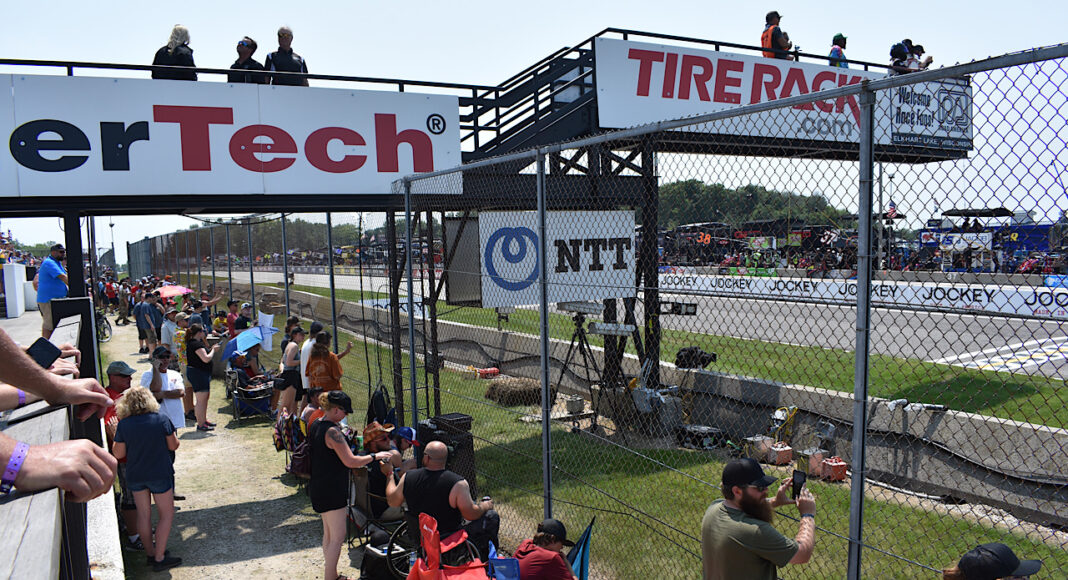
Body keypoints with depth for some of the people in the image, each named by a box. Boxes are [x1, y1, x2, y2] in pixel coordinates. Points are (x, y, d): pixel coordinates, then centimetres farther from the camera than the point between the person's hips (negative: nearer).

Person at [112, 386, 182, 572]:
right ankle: (159, 558, 7)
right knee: (167, 515, 8)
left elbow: (118, 454, -1)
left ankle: (151, 553, 27)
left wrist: (115, 435, 12)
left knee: (143, 515, 16)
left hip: (135, 476, 3)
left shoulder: (124, 424, -8)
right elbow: (173, 446, -5)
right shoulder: (161, 420, -13)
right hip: (160, 474, -3)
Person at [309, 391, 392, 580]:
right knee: (338, 536, 0)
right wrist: (375, 456, -15)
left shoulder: (315, 426, 6)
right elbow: (350, 461, -25)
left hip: (319, 486, 10)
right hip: (331, 491, -10)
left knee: (328, 534, 20)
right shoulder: (332, 431, -24)